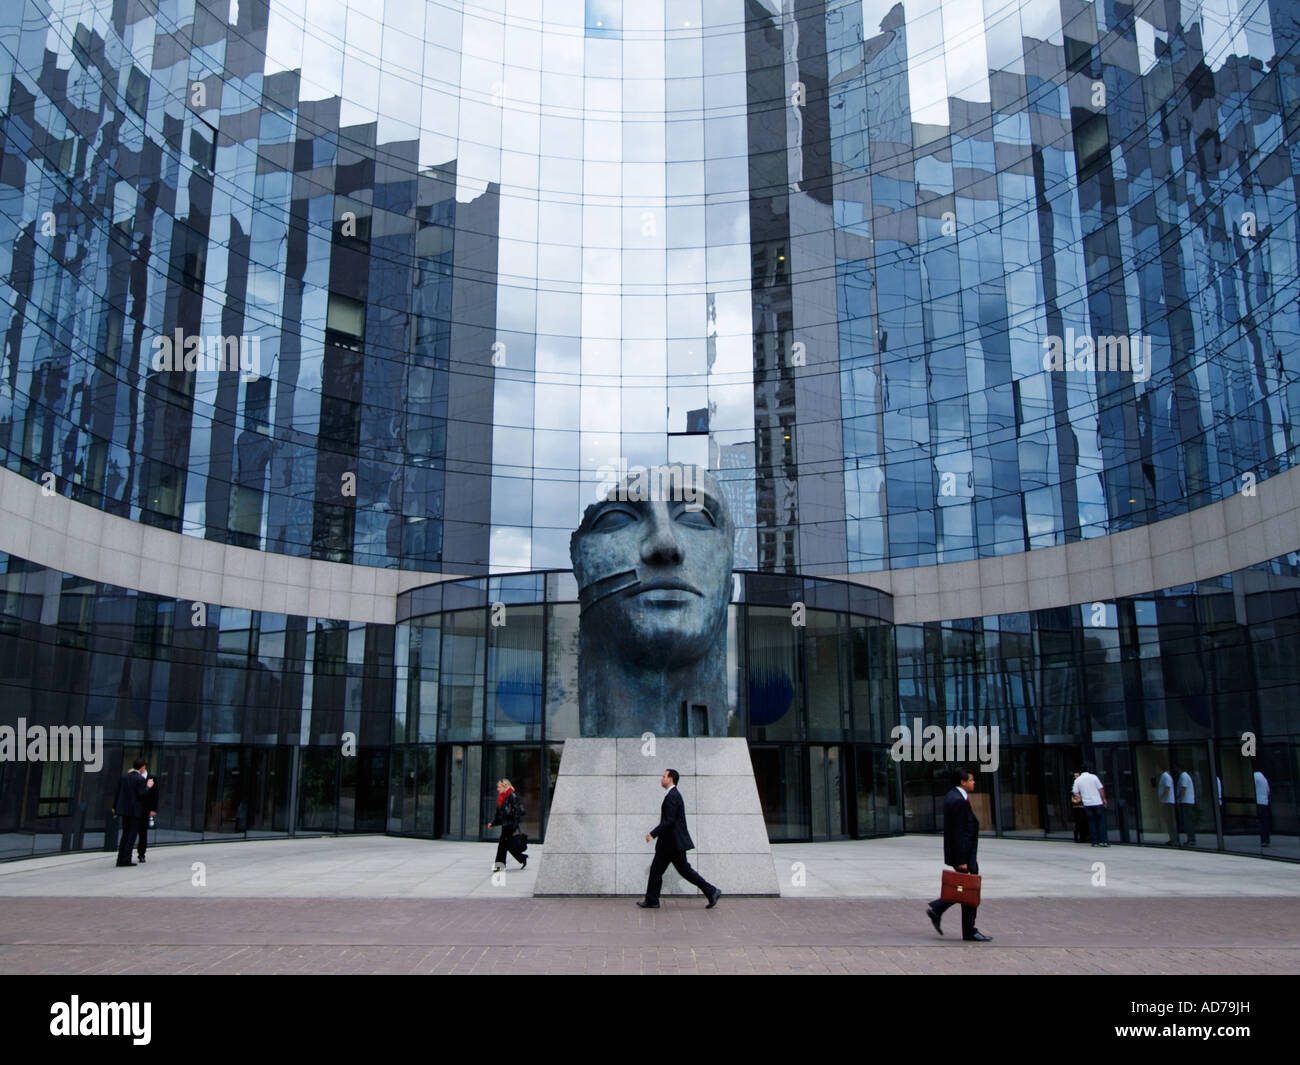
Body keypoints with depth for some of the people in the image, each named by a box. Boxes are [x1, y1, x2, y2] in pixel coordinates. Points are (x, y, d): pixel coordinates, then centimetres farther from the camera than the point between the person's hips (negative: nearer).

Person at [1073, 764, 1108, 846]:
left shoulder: (1077, 780, 2)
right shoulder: (1093, 777, -2)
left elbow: (1076, 793, 4)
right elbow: (1101, 789, -2)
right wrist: (1104, 799, 8)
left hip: (1087, 804, 2)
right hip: (1098, 802, -2)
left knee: (1091, 822, 8)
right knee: (1101, 821, 5)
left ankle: (1095, 842, 6)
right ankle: (1102, 841, -2)